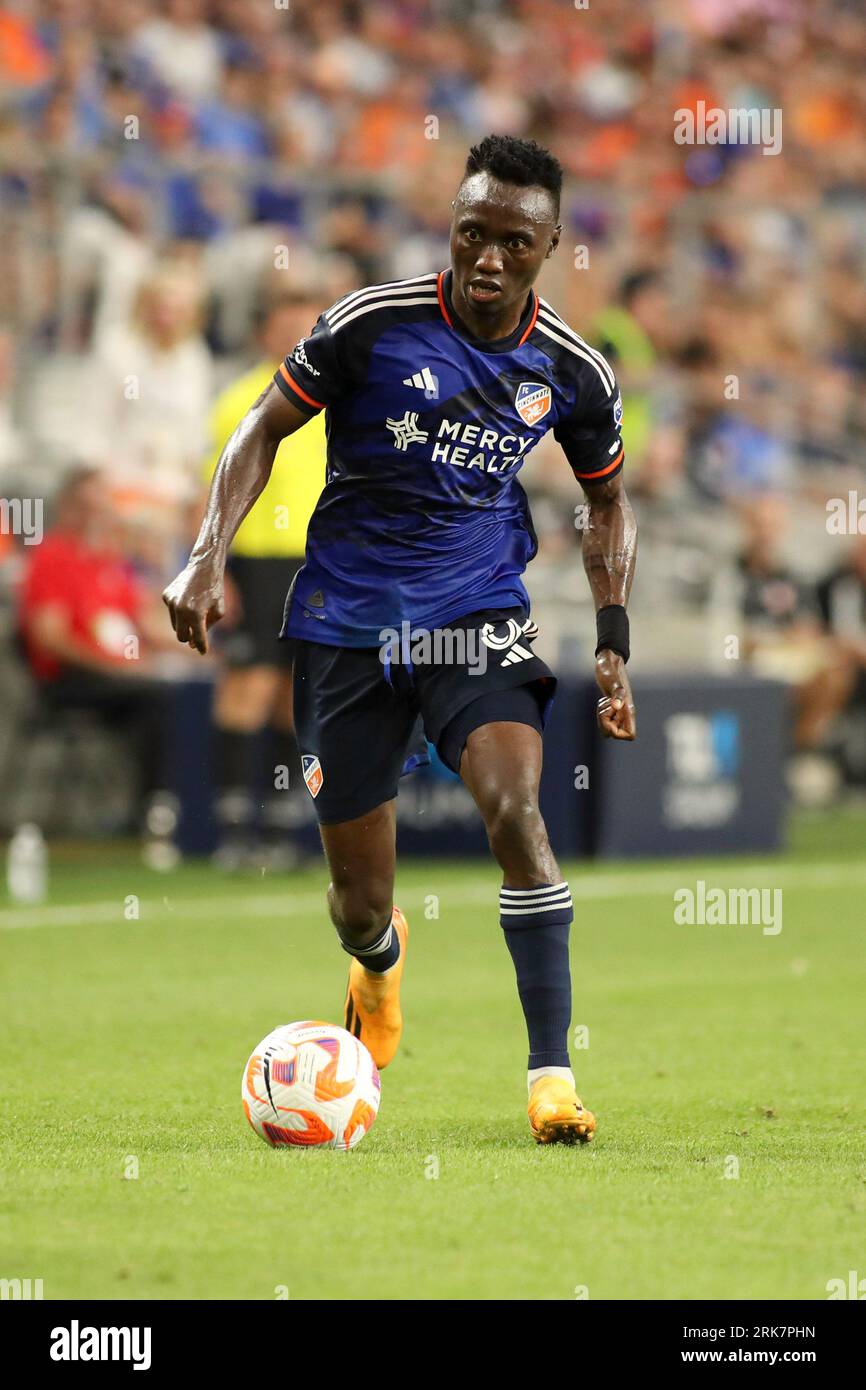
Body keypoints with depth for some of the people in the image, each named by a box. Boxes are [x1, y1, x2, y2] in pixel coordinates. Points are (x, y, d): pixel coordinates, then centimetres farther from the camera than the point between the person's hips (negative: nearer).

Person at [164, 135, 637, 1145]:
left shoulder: (571, 371, -3)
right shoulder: (372, 324, -11)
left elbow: (608, 502, 14)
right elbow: (265, 427, 0)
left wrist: (612, 642, 5)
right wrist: (208, 554, -12)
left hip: (477, 619, 1)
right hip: (346, 624, -1)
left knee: (515, 807, -28)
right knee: (360, 902, 4)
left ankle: (551, 1073, -23)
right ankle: (380, 960, 46)